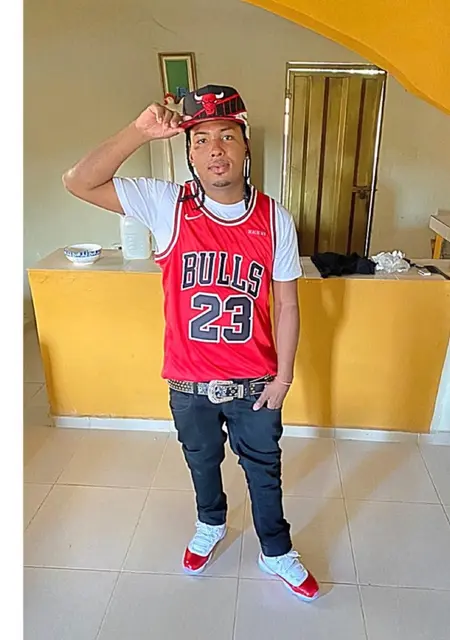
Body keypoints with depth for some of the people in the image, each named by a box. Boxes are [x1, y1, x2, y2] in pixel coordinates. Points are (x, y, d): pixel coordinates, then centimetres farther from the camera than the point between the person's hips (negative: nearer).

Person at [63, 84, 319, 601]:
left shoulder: (275, 219, -10)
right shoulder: (167, 205, -12)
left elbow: (286, 304, -4)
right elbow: (78, 183, -16)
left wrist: (284, 374, -3)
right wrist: (140, 131, -26)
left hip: (255, 382, 0)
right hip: (189, 383, 1)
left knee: (263, 469, 20)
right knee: (202, 461, 26)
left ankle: (276, 553, 47)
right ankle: (210, 524, 57)